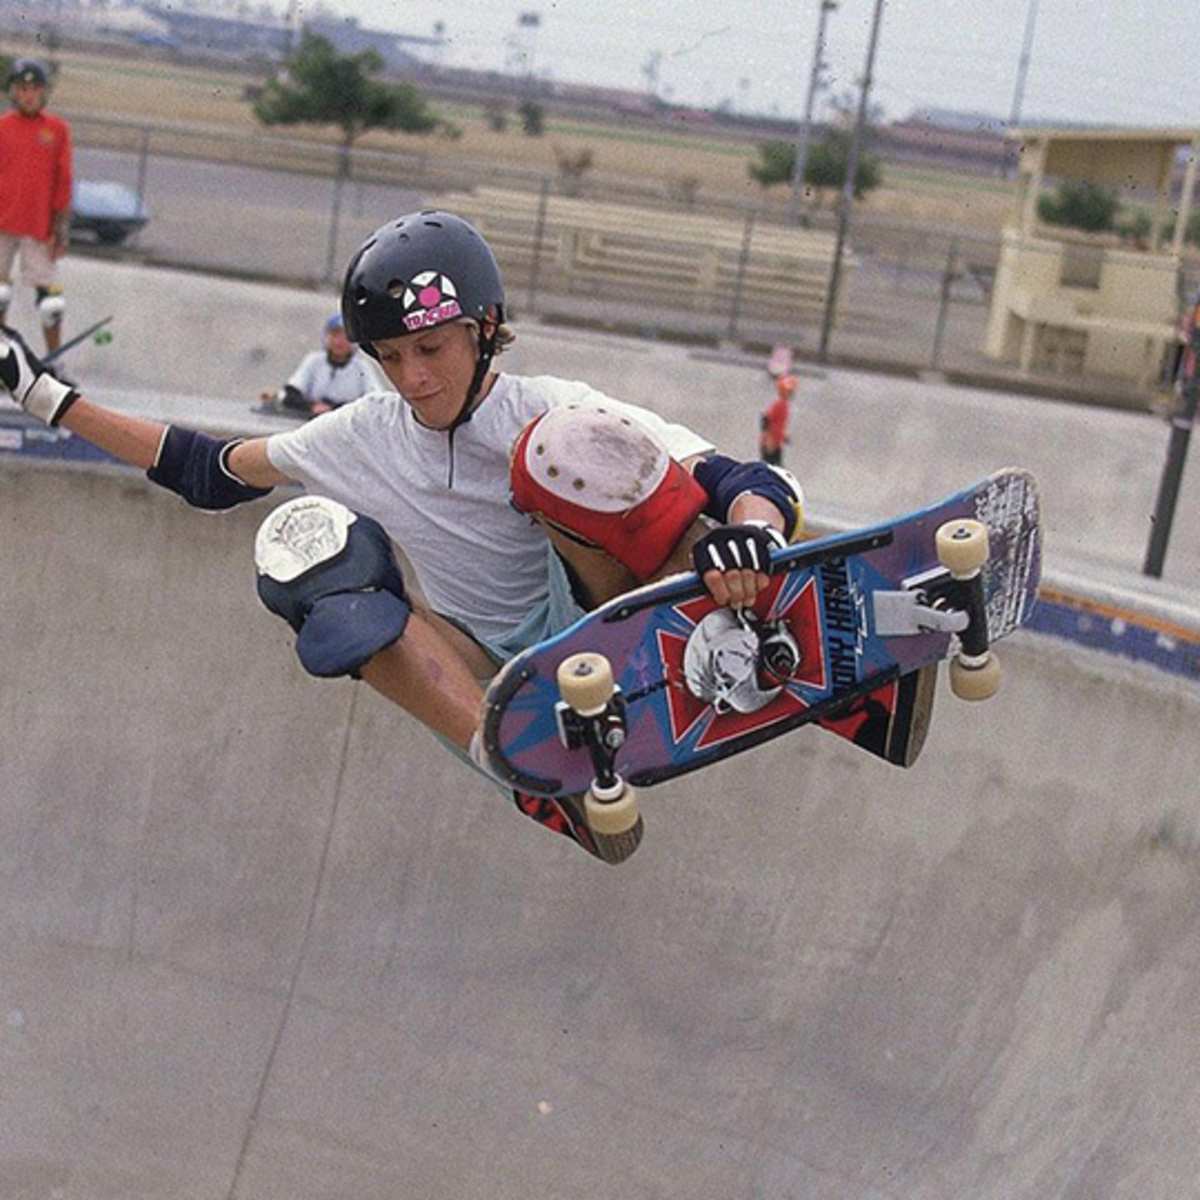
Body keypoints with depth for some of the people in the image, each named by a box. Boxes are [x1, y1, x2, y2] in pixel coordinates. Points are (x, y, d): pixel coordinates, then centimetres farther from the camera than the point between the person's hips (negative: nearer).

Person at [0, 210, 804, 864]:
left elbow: (757, 484, -22)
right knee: (308, 537, -22)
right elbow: (211, 471, 16)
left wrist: (746, 529, -47)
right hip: (478, 686, 5)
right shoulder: (367, 439, 4)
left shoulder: (550, 414, -11)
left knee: (568, 452, -26)